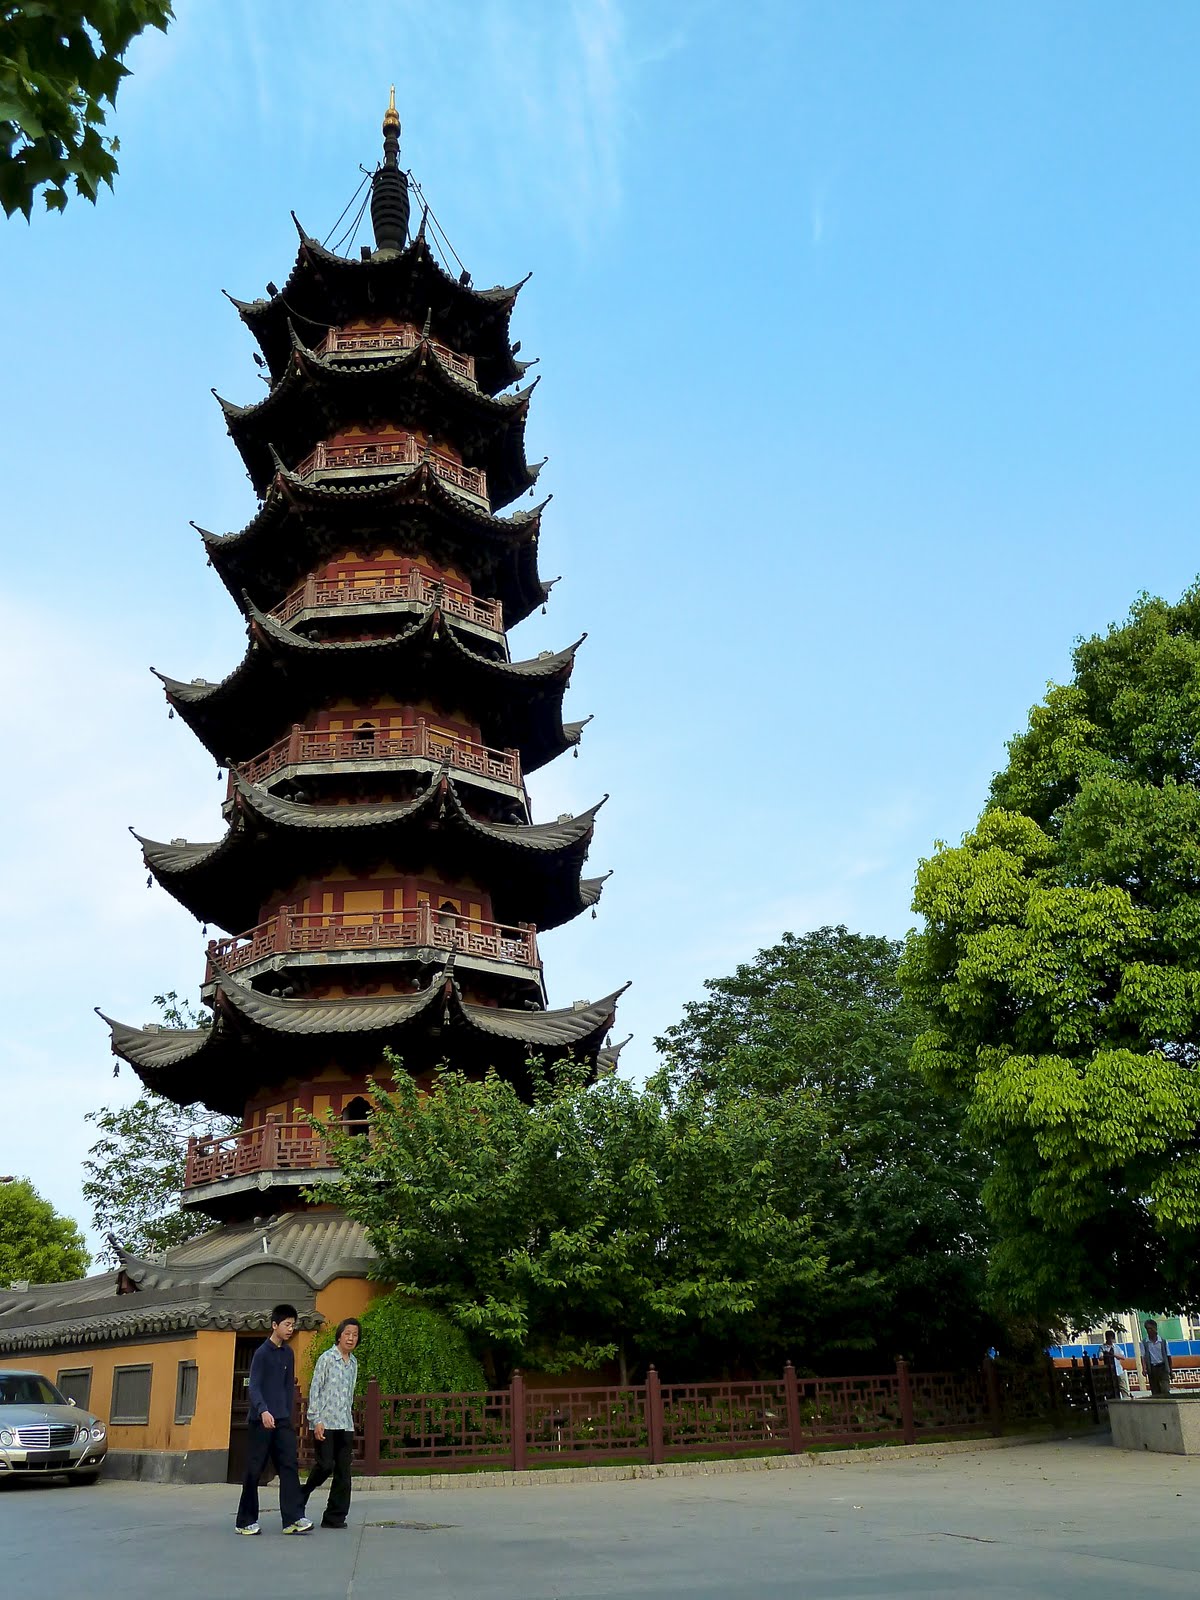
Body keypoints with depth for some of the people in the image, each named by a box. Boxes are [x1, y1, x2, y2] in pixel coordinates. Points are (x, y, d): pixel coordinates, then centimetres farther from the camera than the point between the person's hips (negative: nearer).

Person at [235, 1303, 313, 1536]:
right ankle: (245, 1521, 13)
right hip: (261, 1419, -6)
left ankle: (293, 1519, -9)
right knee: (254, 1470, 2)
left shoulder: (288, 1353, 12)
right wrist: (263, 1411, -30)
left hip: (282, 1420, 6)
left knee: (289, 1466, -5)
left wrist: (287, 1415, 15)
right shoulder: (262, 1352, -8)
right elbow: (254, 1386, -16)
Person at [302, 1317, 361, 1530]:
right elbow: (315, 1389, -7)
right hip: (325, 1422, -6)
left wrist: (349, 1419, 17)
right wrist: (316, 1420, -13)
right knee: (325, 1466, -11)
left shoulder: (353, 1362, 14)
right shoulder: (327, 1358, -5)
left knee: (343, 1472, 4)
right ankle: (301, 1496, 16)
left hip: (345, 1424, 6)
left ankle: (335, 1517, 11)